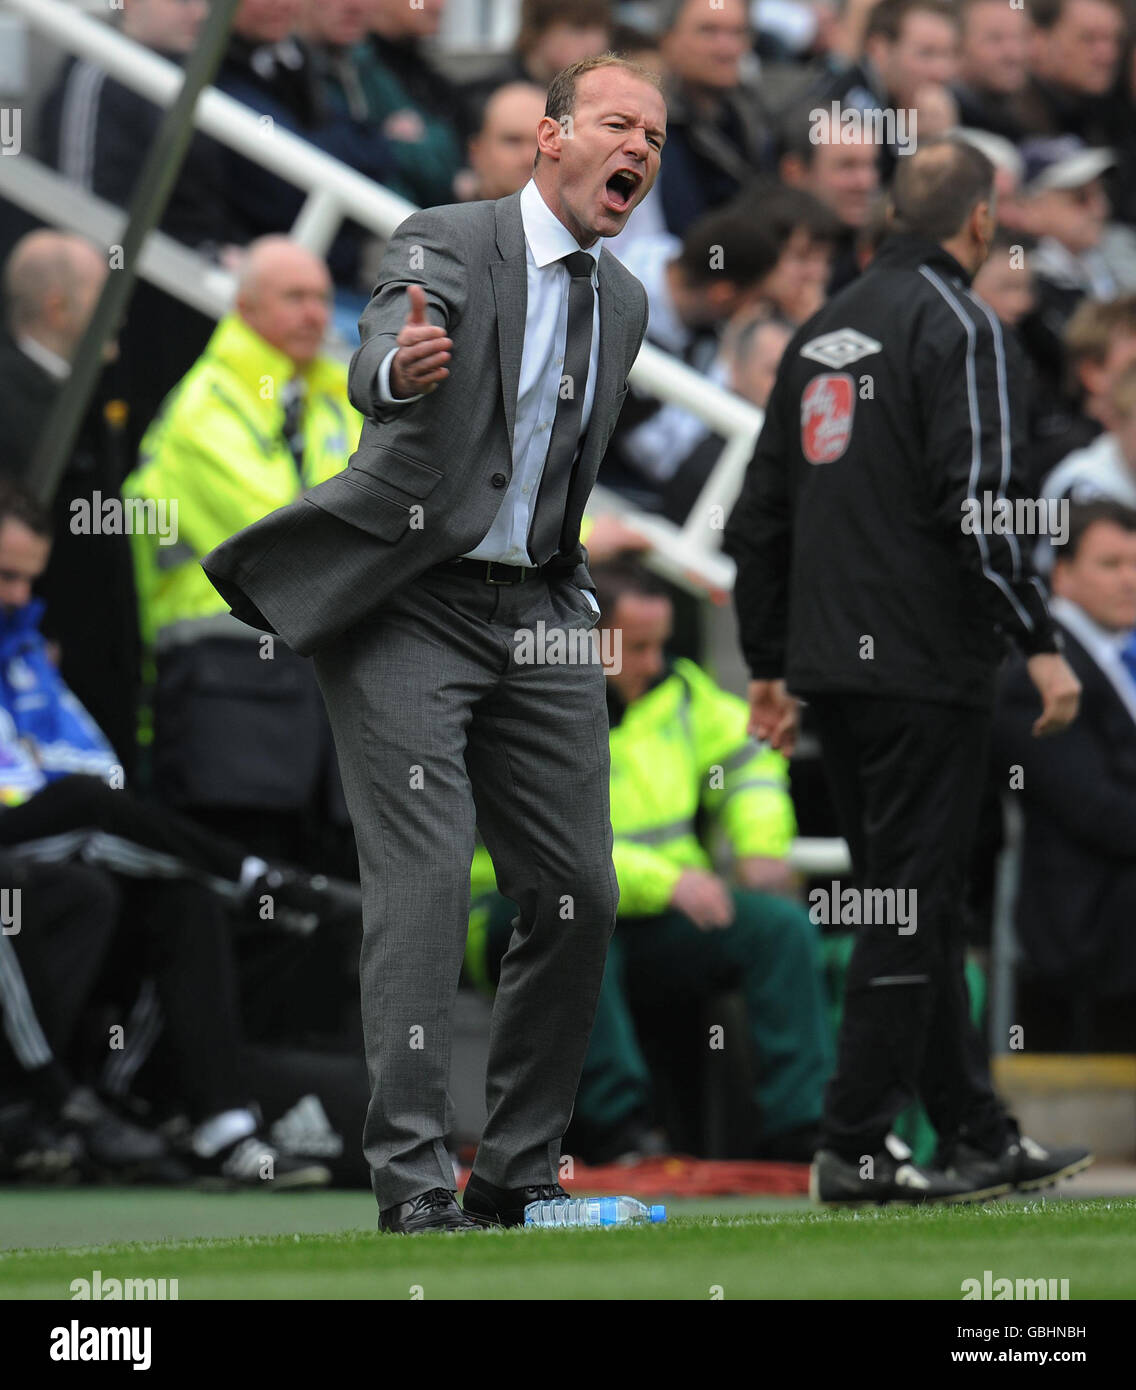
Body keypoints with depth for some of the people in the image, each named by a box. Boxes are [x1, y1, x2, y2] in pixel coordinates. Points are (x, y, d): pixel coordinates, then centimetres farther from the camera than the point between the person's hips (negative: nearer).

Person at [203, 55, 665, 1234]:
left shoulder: (624, 301, 13)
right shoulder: (446, 244, -9)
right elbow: (375, 372, -30)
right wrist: (402, 367, -52)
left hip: (538, 610, 7)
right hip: (410, 605, -7)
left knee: (578, 895, 4)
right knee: (424, 880, -15)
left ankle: (520, 1172, 16)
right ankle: (413, 1182, -15)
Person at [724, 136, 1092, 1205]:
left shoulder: (823, 330, 17)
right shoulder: (957, 325, -8)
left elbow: (760, 512, 19)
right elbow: (974, 502, -20)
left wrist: (767, 664, 23)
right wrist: (1039, 642, -16)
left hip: (831, 668, 8)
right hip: (924, 666, -8)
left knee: (913, 905, 13)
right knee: (911, 906, -5)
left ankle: (979, 1137, 18)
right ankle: (854, 1149, -6)